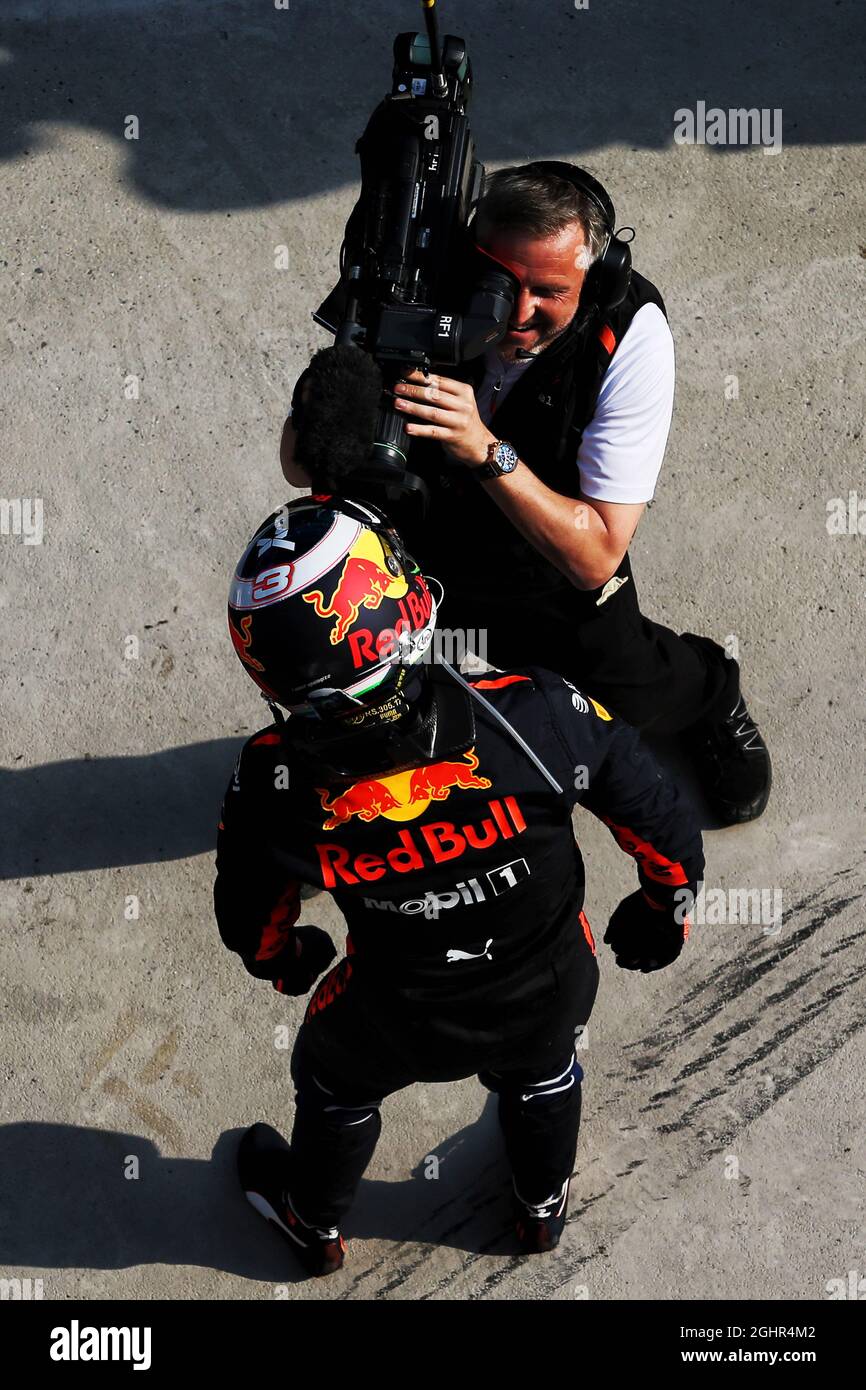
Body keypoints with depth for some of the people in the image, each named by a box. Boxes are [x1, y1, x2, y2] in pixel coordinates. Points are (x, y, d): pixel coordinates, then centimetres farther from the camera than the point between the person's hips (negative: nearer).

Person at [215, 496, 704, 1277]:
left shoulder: (275, 788, -33)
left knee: (335, 1084, 34)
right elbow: (666, 830, -20)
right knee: (542, 1073, 36)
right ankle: (544, 1209, 66)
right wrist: (664, 915, 4)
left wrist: (283, 965, 15)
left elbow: (250, 925, -10)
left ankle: (315, 1225, 63)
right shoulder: (536, 715, -37)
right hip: (549, 996, 1)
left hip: (400, 1026, 0)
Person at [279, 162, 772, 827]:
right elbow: (299, 467, -20)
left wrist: (488, 451, -44)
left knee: (631, 701, -12)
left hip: (555, 571, -1)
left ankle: (707, 686, 25)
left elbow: (594, 558, -29)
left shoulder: (631, 336, -28)